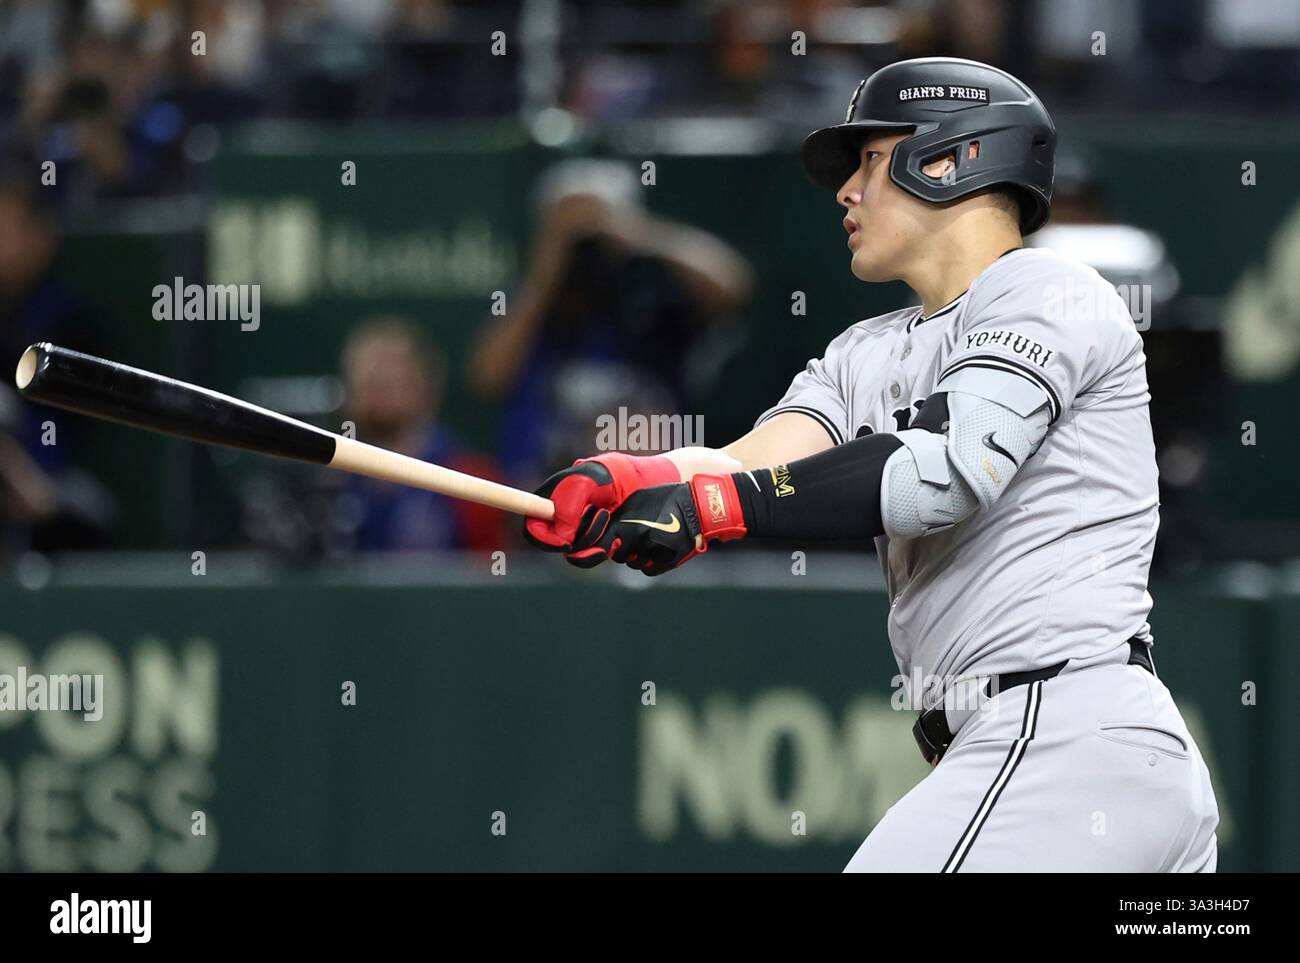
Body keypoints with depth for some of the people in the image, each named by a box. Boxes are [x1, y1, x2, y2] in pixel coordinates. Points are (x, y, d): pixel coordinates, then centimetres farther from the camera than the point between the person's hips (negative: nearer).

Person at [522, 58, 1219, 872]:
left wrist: (713, 501, -22)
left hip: (1068, 737, -9)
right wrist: (626, 483, -18)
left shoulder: (1049, 295, -2)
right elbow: (755, 464, 4)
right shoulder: (869, 357, 23)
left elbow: (943, 474, -18)